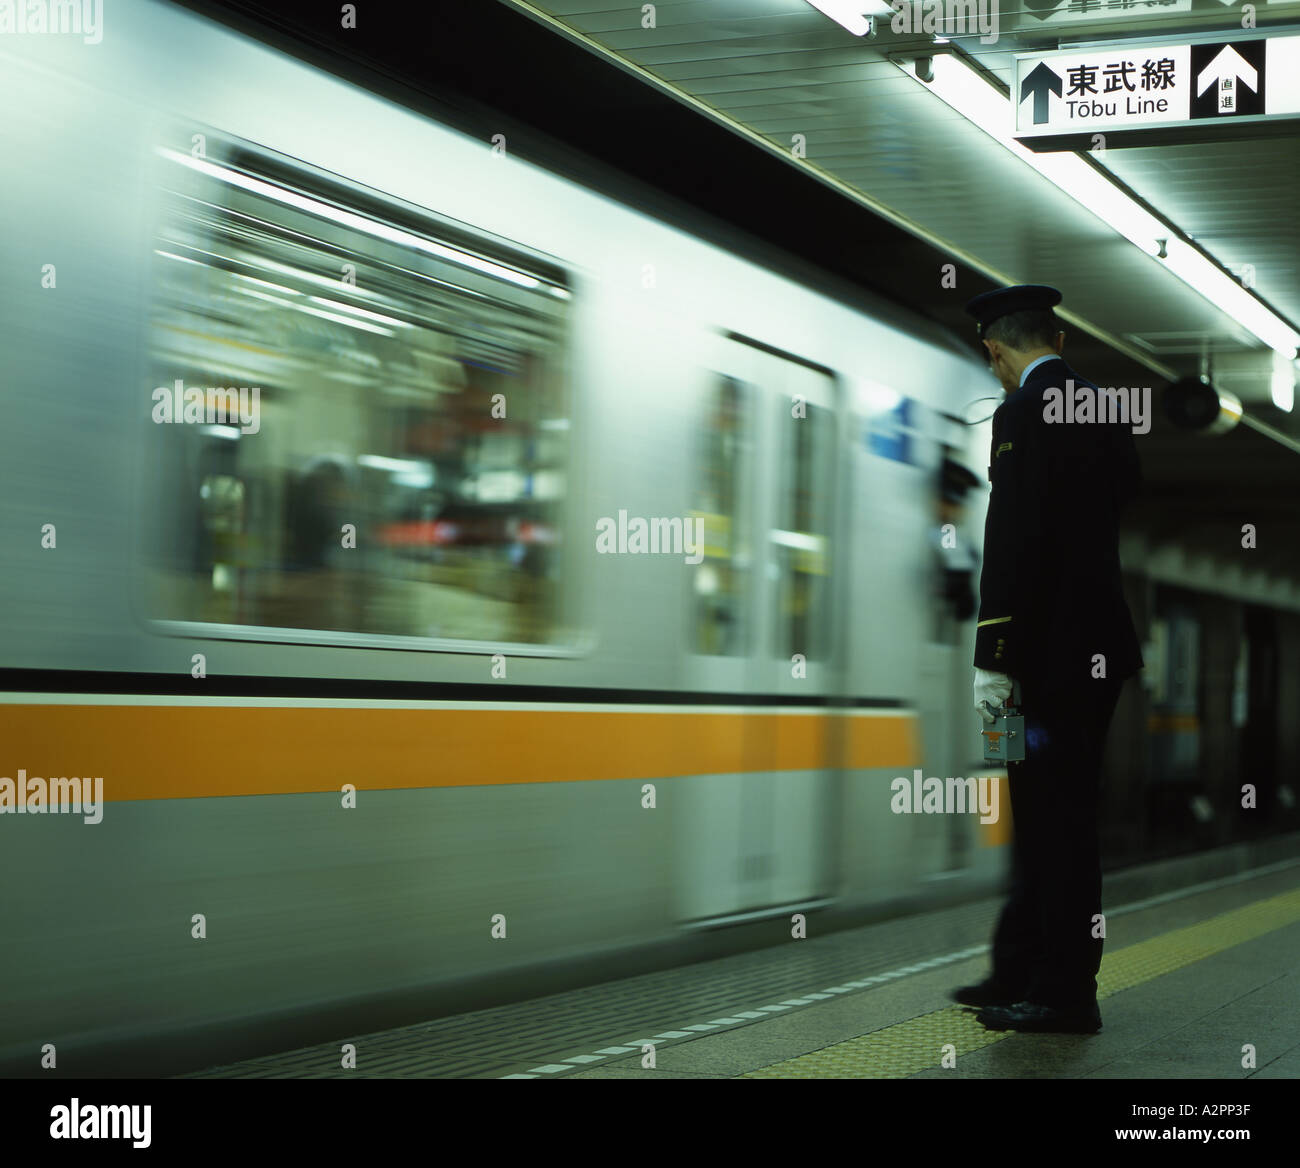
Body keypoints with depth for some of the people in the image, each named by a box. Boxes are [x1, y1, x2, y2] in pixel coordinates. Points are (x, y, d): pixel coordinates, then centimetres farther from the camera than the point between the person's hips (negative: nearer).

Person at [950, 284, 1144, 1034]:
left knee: (1056, 823, -2)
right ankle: (1021, 973, 23)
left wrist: (994, 659, -17)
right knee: (1048, 817, 15)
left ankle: (1066, 994, 5)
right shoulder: (1107, 412, 13)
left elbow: (1013, 544, -18)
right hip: (1103, 647, 9)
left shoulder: (1023, 415, -13)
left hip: (1054, 653, -9)